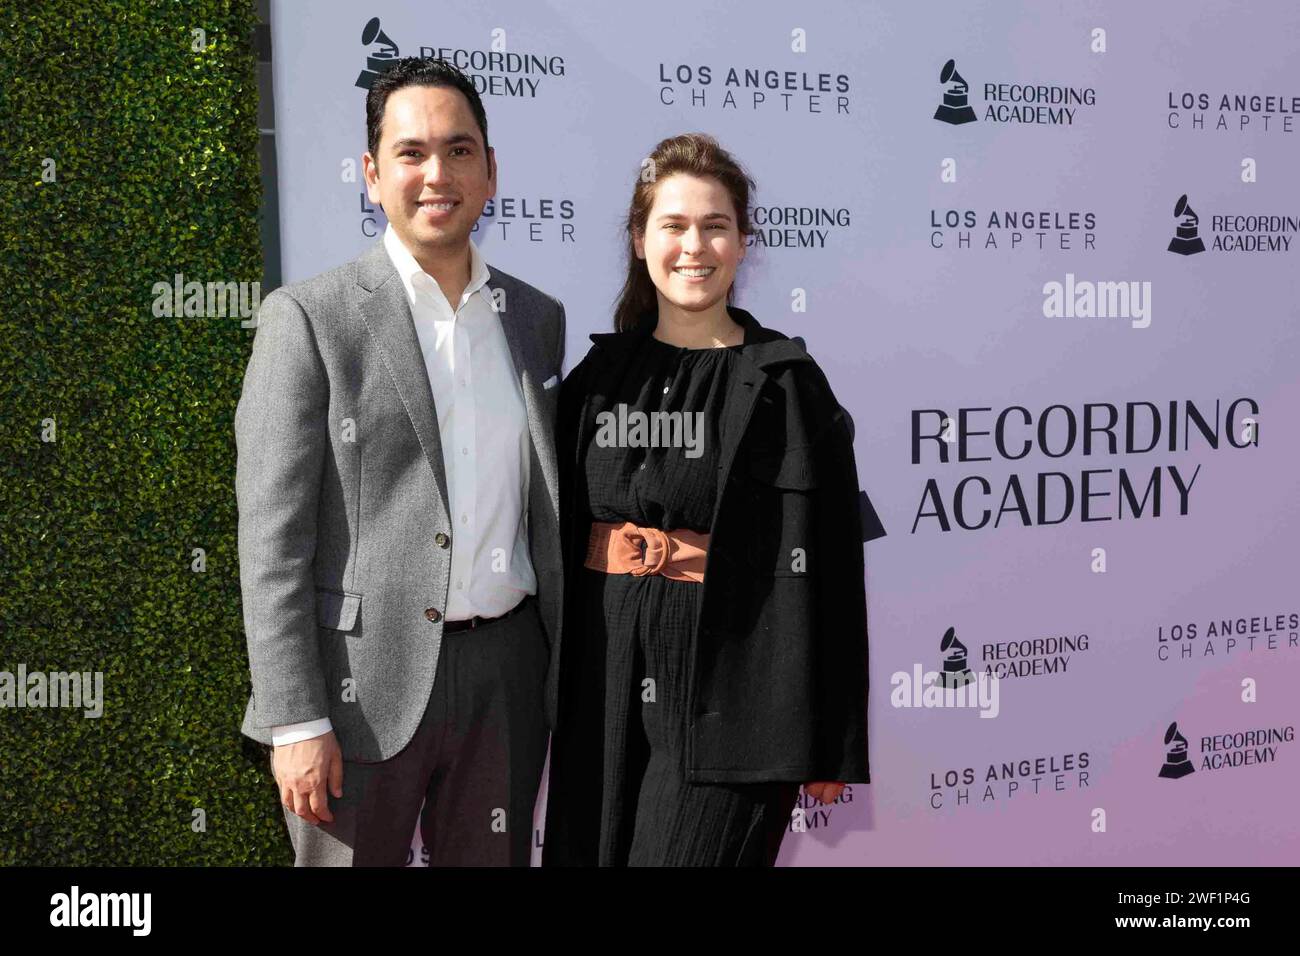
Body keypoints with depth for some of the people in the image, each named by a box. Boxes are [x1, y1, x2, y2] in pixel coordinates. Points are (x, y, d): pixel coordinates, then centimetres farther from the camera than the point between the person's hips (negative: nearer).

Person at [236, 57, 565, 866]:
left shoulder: (537, 317, 8)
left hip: (507, 673, 4)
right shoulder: (310, 317, -7)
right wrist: (295, 723, -13)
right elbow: (273, 536, -9)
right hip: (365, 682, -4)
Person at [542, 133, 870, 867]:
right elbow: (562, 541, 11)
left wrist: (824, 745, -9)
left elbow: (820, 571, -8)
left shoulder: (785, 386, -6)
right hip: (605, 683, 5)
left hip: (725, 689, -4)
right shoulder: (598, 376, 7)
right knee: (592, 850, 13)